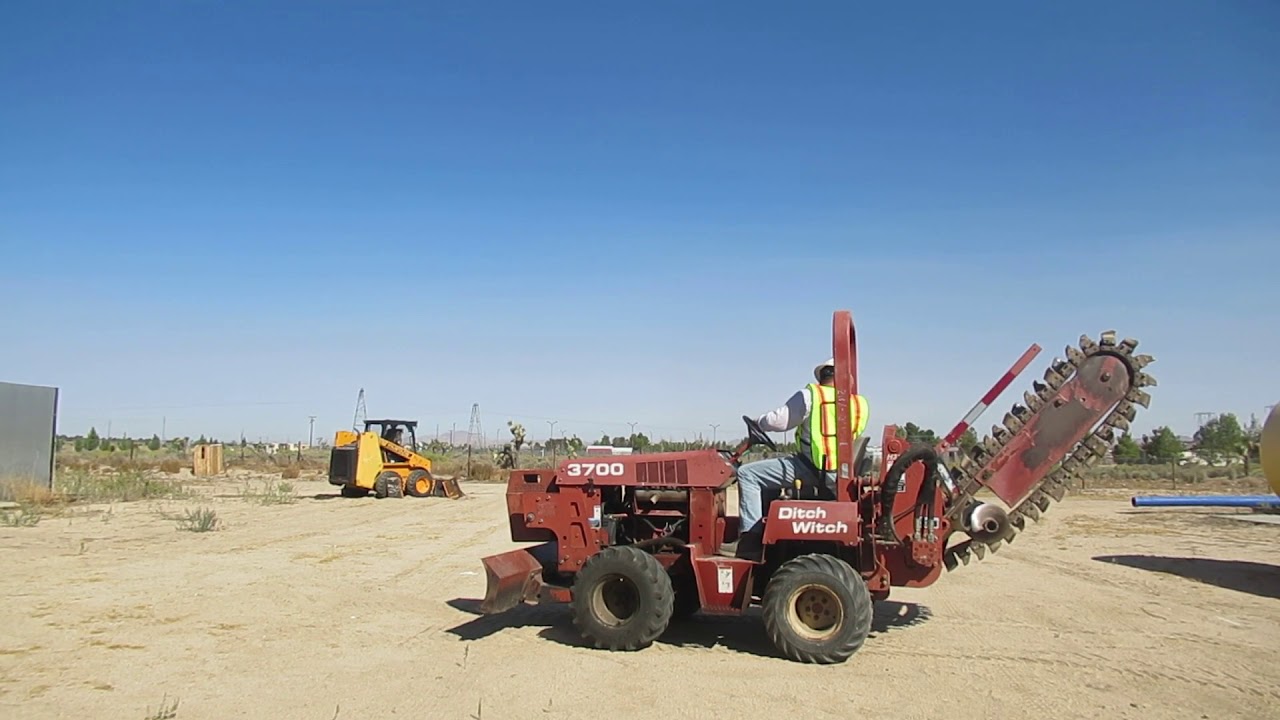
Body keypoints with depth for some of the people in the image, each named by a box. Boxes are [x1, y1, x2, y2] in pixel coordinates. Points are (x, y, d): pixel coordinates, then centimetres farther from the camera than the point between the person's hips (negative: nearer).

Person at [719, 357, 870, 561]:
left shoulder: (810, 395, -5)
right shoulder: (859, 403, 10)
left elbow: (778, 421, -5)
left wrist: (758, 421, 15)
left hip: (811, 468, -7)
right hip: (840, 476, 8)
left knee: (747, 474, -2)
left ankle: (750, 541, -11)